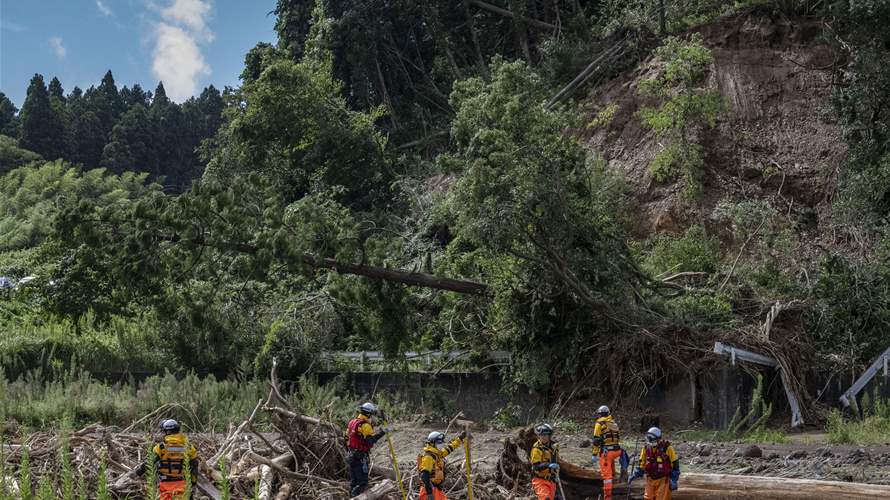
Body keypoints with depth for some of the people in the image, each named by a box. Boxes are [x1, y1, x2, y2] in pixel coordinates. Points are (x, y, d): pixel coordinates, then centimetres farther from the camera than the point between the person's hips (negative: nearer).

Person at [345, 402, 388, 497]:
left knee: (353, 482, 16)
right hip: (360, 458, -9)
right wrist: (382, 432, -20)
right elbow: (371, 440, -25)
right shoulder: (365, 425, -16)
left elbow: (347, 439, 17)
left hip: (350, 456, 9)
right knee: (362, 483, -6)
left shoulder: (352, 422, 11)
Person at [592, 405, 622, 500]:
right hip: (616, 450, 6)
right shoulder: (614, 423, 15)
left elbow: (596, 440, -9)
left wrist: (594, 454, -6)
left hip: (606, 452, -6)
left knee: (606, 474, -5)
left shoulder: (599, 423, -4)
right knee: (611, 472, 27)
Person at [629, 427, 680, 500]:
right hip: (651, 480, 5)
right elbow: (642, 464, 12)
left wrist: (674, 480, -9)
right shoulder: (646, 448, 2)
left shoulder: (667, 448, -11)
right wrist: (635, 475, 1)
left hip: (663, 480, -5)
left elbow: (675, 464, -5)